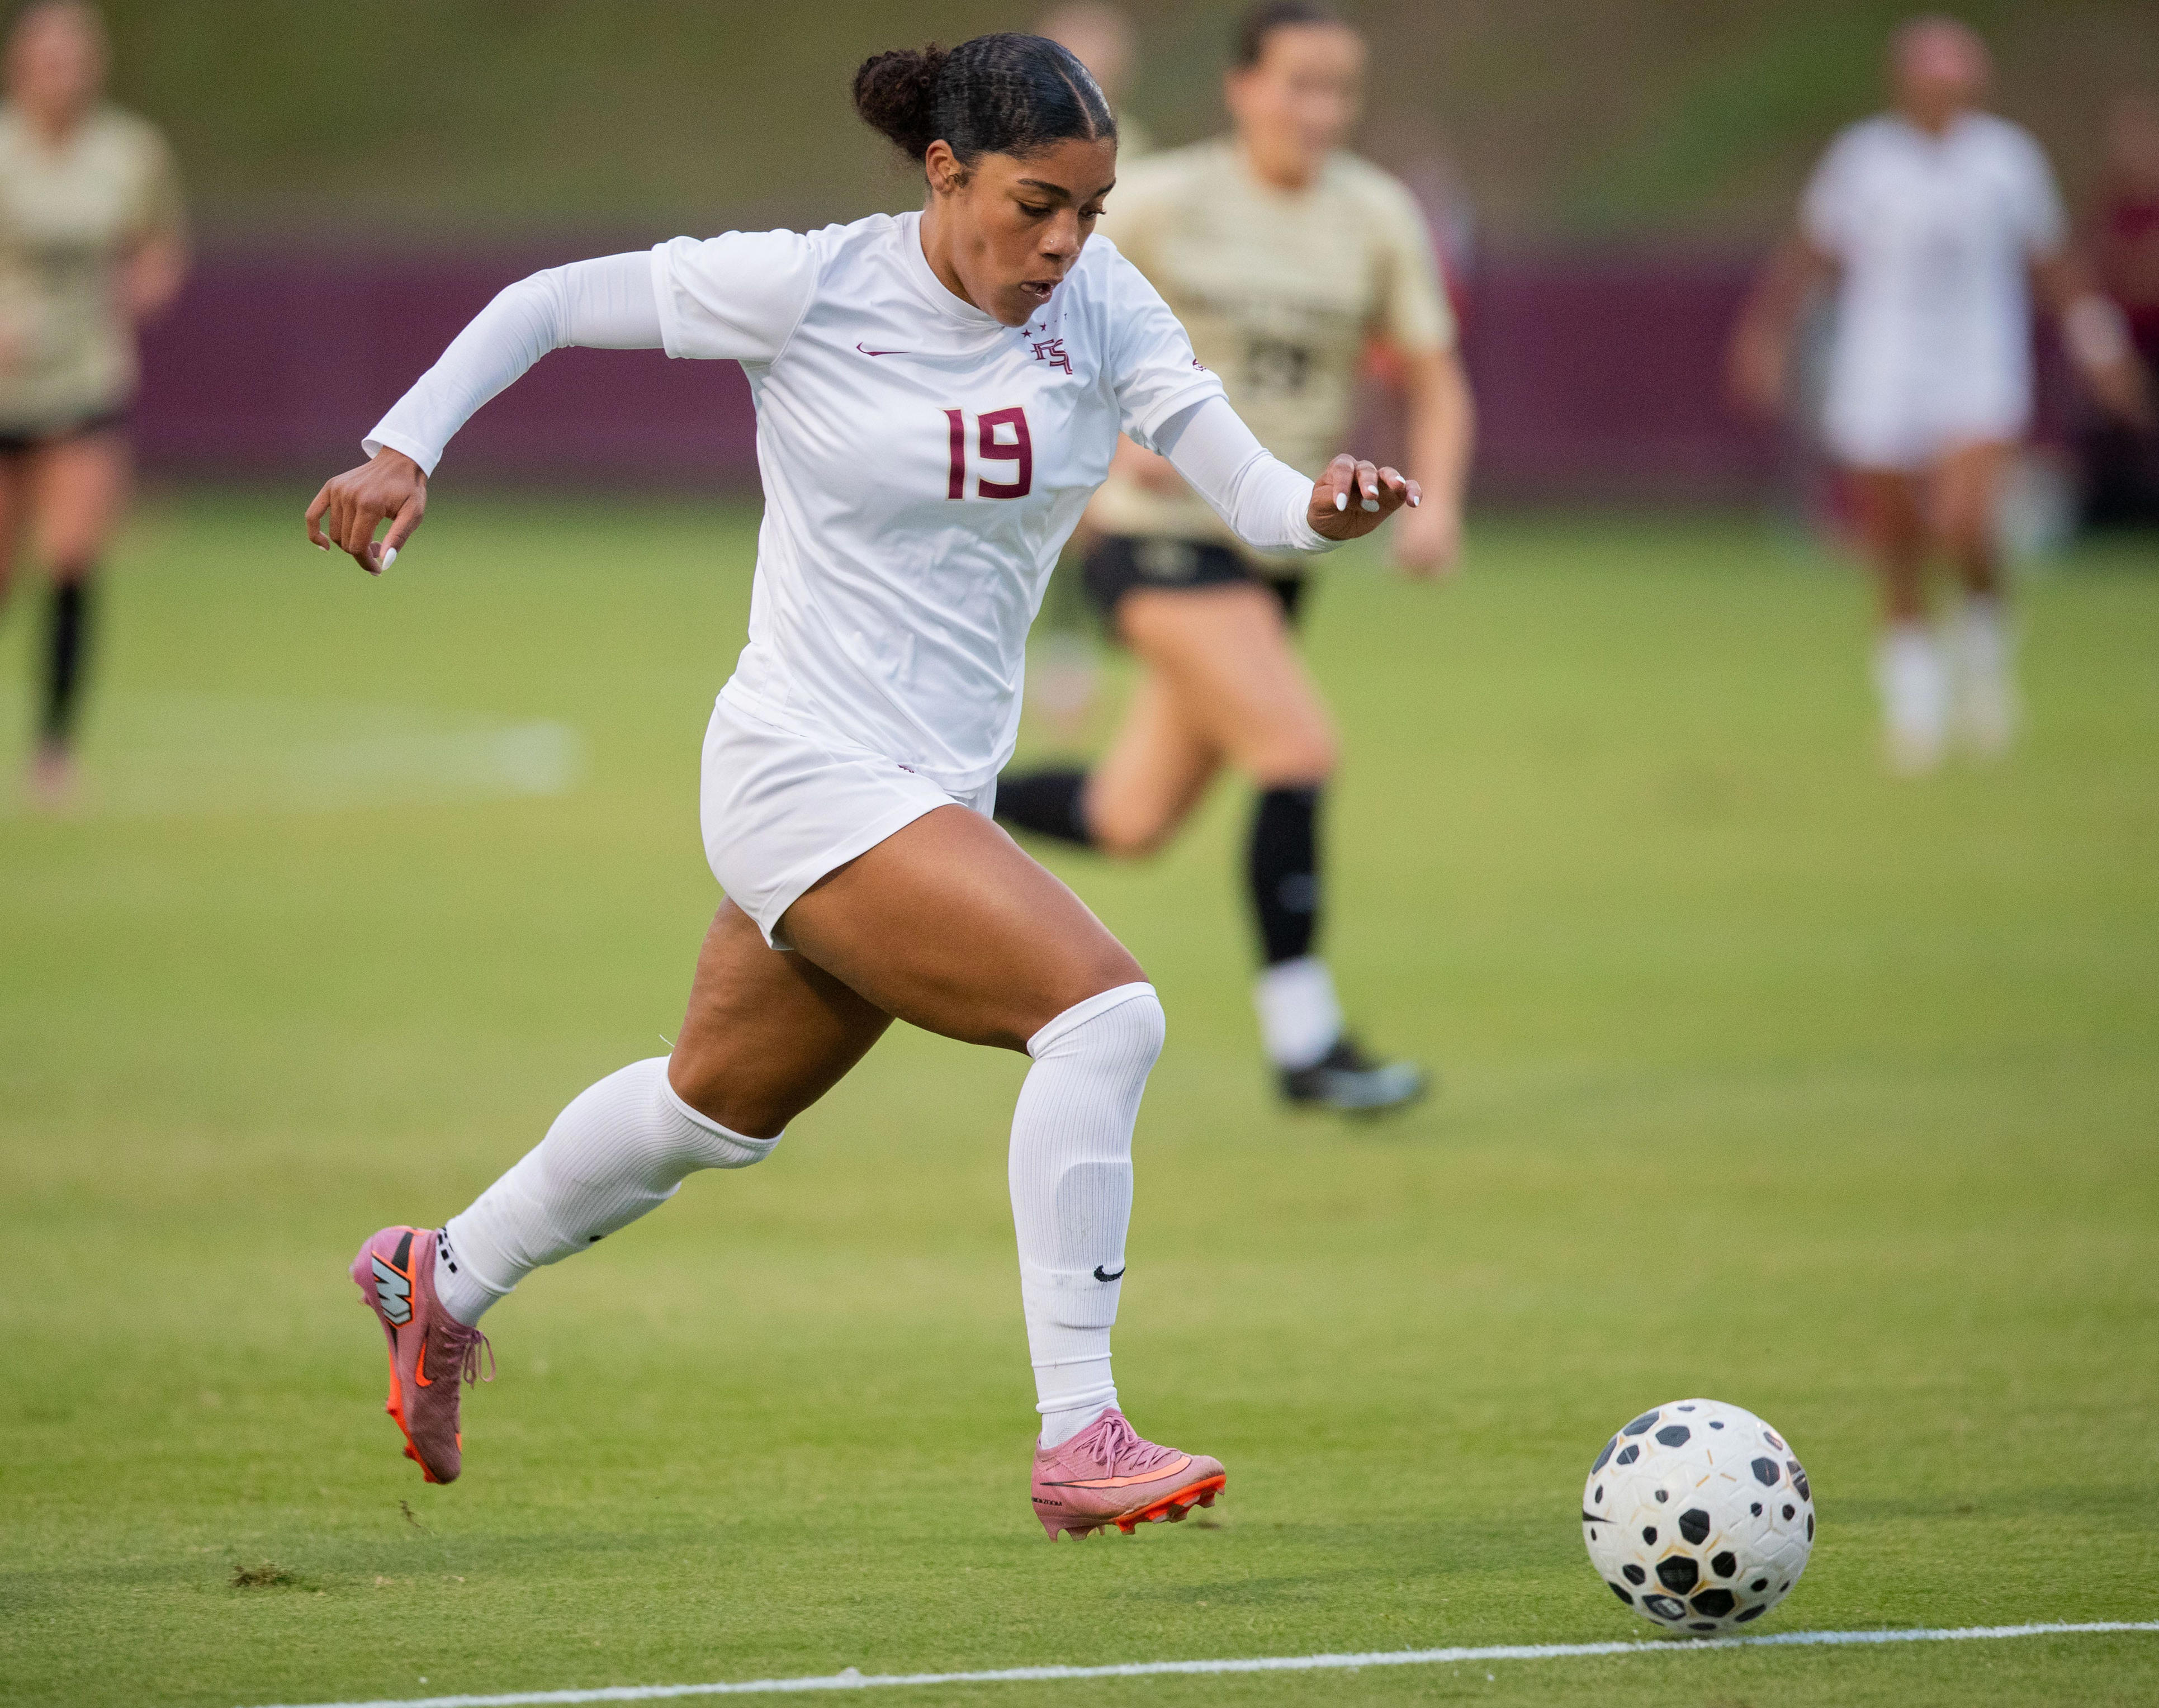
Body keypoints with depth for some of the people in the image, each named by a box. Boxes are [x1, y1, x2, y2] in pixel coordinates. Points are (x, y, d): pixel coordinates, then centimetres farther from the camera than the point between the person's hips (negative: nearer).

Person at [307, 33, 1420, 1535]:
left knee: (720, 1107, 25)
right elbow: (548, 303, -2)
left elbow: (1246, 490, -12)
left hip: (940, 789, 7)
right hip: (809, 773, -7)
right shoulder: (807, 289, -13)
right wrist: (405, 446, -11)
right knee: (1104, 1006, -23)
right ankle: (1078, 1441, -22)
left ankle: (445, 1279, 49)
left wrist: (1322, 505, -33)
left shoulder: (1099, 307, -2)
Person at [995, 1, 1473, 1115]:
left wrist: (1436, 502, -14)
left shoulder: (1377, 217, 0)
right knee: (1299, 748, -21)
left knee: (1132, 824, 10)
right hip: (1159, 533, -6)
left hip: (1273, 550, 6)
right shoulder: (1166, 203, -10)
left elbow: (1435, 383, 4)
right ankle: (1302, 1042, -13)